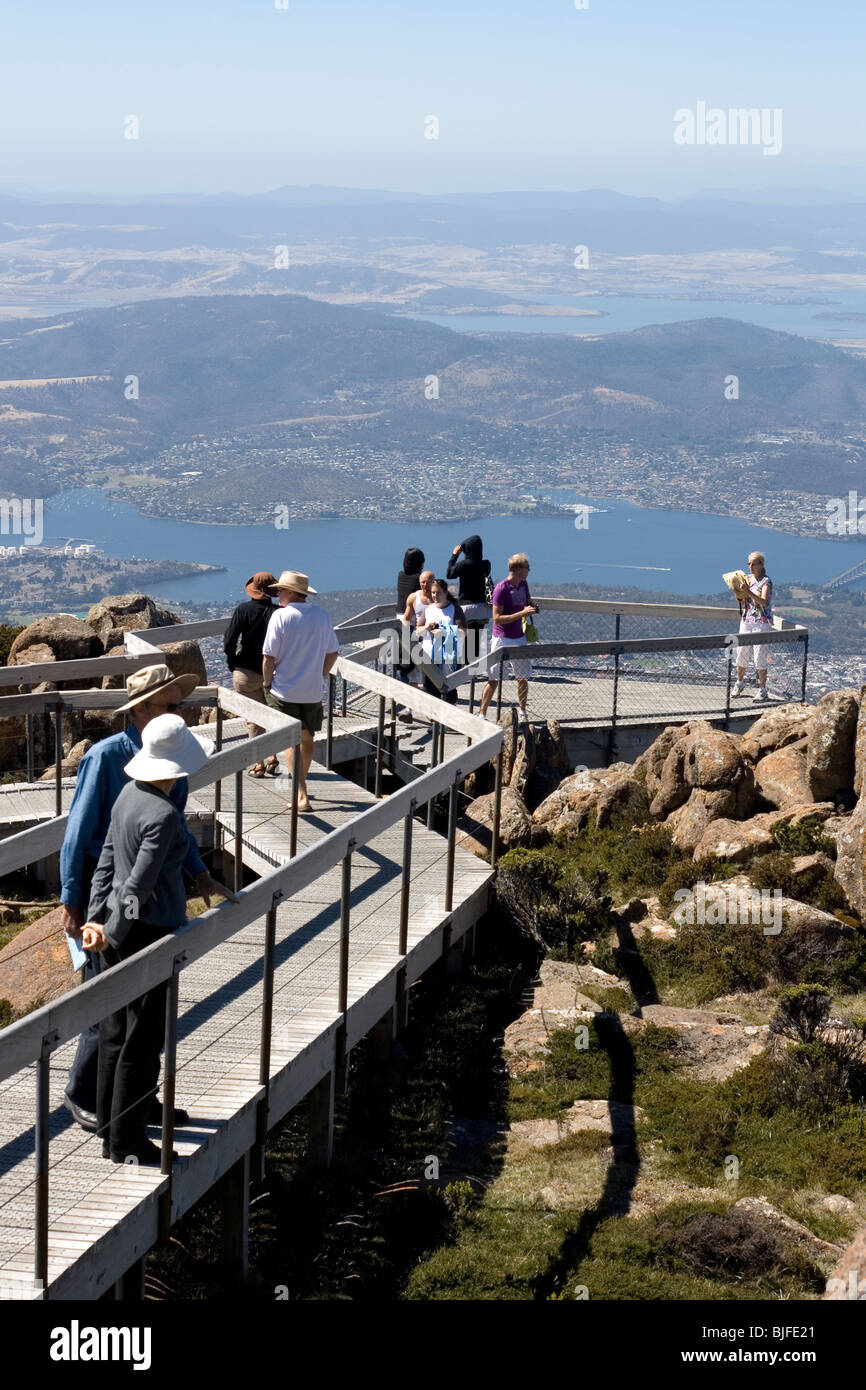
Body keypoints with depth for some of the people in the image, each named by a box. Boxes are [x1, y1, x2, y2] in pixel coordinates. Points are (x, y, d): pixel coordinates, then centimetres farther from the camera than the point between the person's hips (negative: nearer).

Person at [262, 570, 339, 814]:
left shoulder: (281, 616, -13)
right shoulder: (322, 616, 2)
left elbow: (269, 656, -14)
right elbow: (332, 652, 10)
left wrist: (268, 684, -1)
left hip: (284, 691, -5)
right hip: (313, 692, 5)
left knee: (291, 742, -1)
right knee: (307, 739, 19)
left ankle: (301, 796, -9)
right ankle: (299, 787, 37)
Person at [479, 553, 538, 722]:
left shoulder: (523, 585, 6)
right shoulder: (501, 588, -17)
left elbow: (528, 603, 24)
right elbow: (497, 618, -20)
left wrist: (533, 607, -2)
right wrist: (522, 613, -24)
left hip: (519, 638, 7)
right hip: (502, 639, -7)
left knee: (523, 677, 11)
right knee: (494, 680, -5)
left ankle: (522, 712, 26)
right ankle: (482, 714, 1)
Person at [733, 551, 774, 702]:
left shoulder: (766, 581, -8)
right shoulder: (747, 579, 11)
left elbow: (764, 602, -23)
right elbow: (742, 602, 12)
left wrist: (749, 593, -35)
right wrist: (741, 594, -9)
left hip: (761, 623, -6)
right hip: (746, 621, 6)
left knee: (760, 657, -7)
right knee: (741, 653, 10)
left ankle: (762, 690, -1)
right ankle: (739, 683, 30)